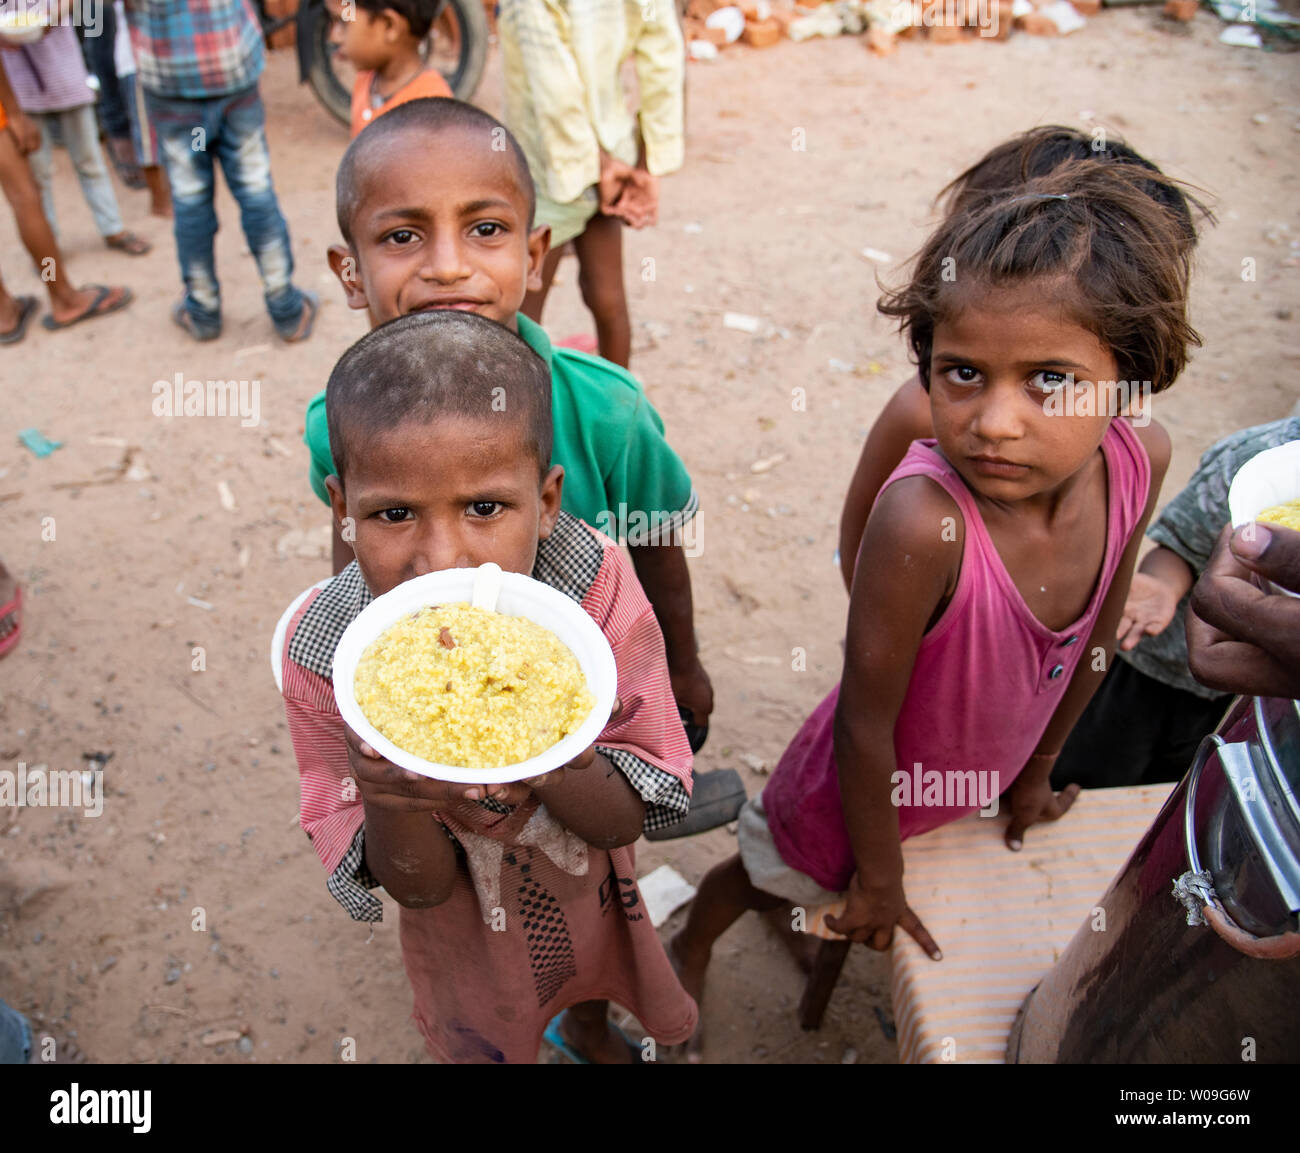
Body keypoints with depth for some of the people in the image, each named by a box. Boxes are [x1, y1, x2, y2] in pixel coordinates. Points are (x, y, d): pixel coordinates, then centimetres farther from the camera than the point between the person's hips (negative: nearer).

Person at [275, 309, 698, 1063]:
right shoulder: (323, 654, -31)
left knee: (597, 974, 34)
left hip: (592, 889, 2)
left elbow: (626, 821, -24)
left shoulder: (595, 584, -32)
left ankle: (589, 1031, 69)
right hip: (468, 924, -1)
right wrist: (388, 799, -45)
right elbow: (422, 887, -23)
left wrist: (558, 761, -47)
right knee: (487, 1035, 29)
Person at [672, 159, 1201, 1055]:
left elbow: (1098, 631, -4)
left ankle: (815, 915, 67)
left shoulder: (1140, 461, -23)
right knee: (779, 875, 24)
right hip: (868, 781, -5)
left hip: (979, 774, 5)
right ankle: (693, 945, 57)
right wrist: (879, 879, -13)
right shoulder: (924, 520, -43)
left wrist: (1038, 769, 10)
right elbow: (865, 721, -29)